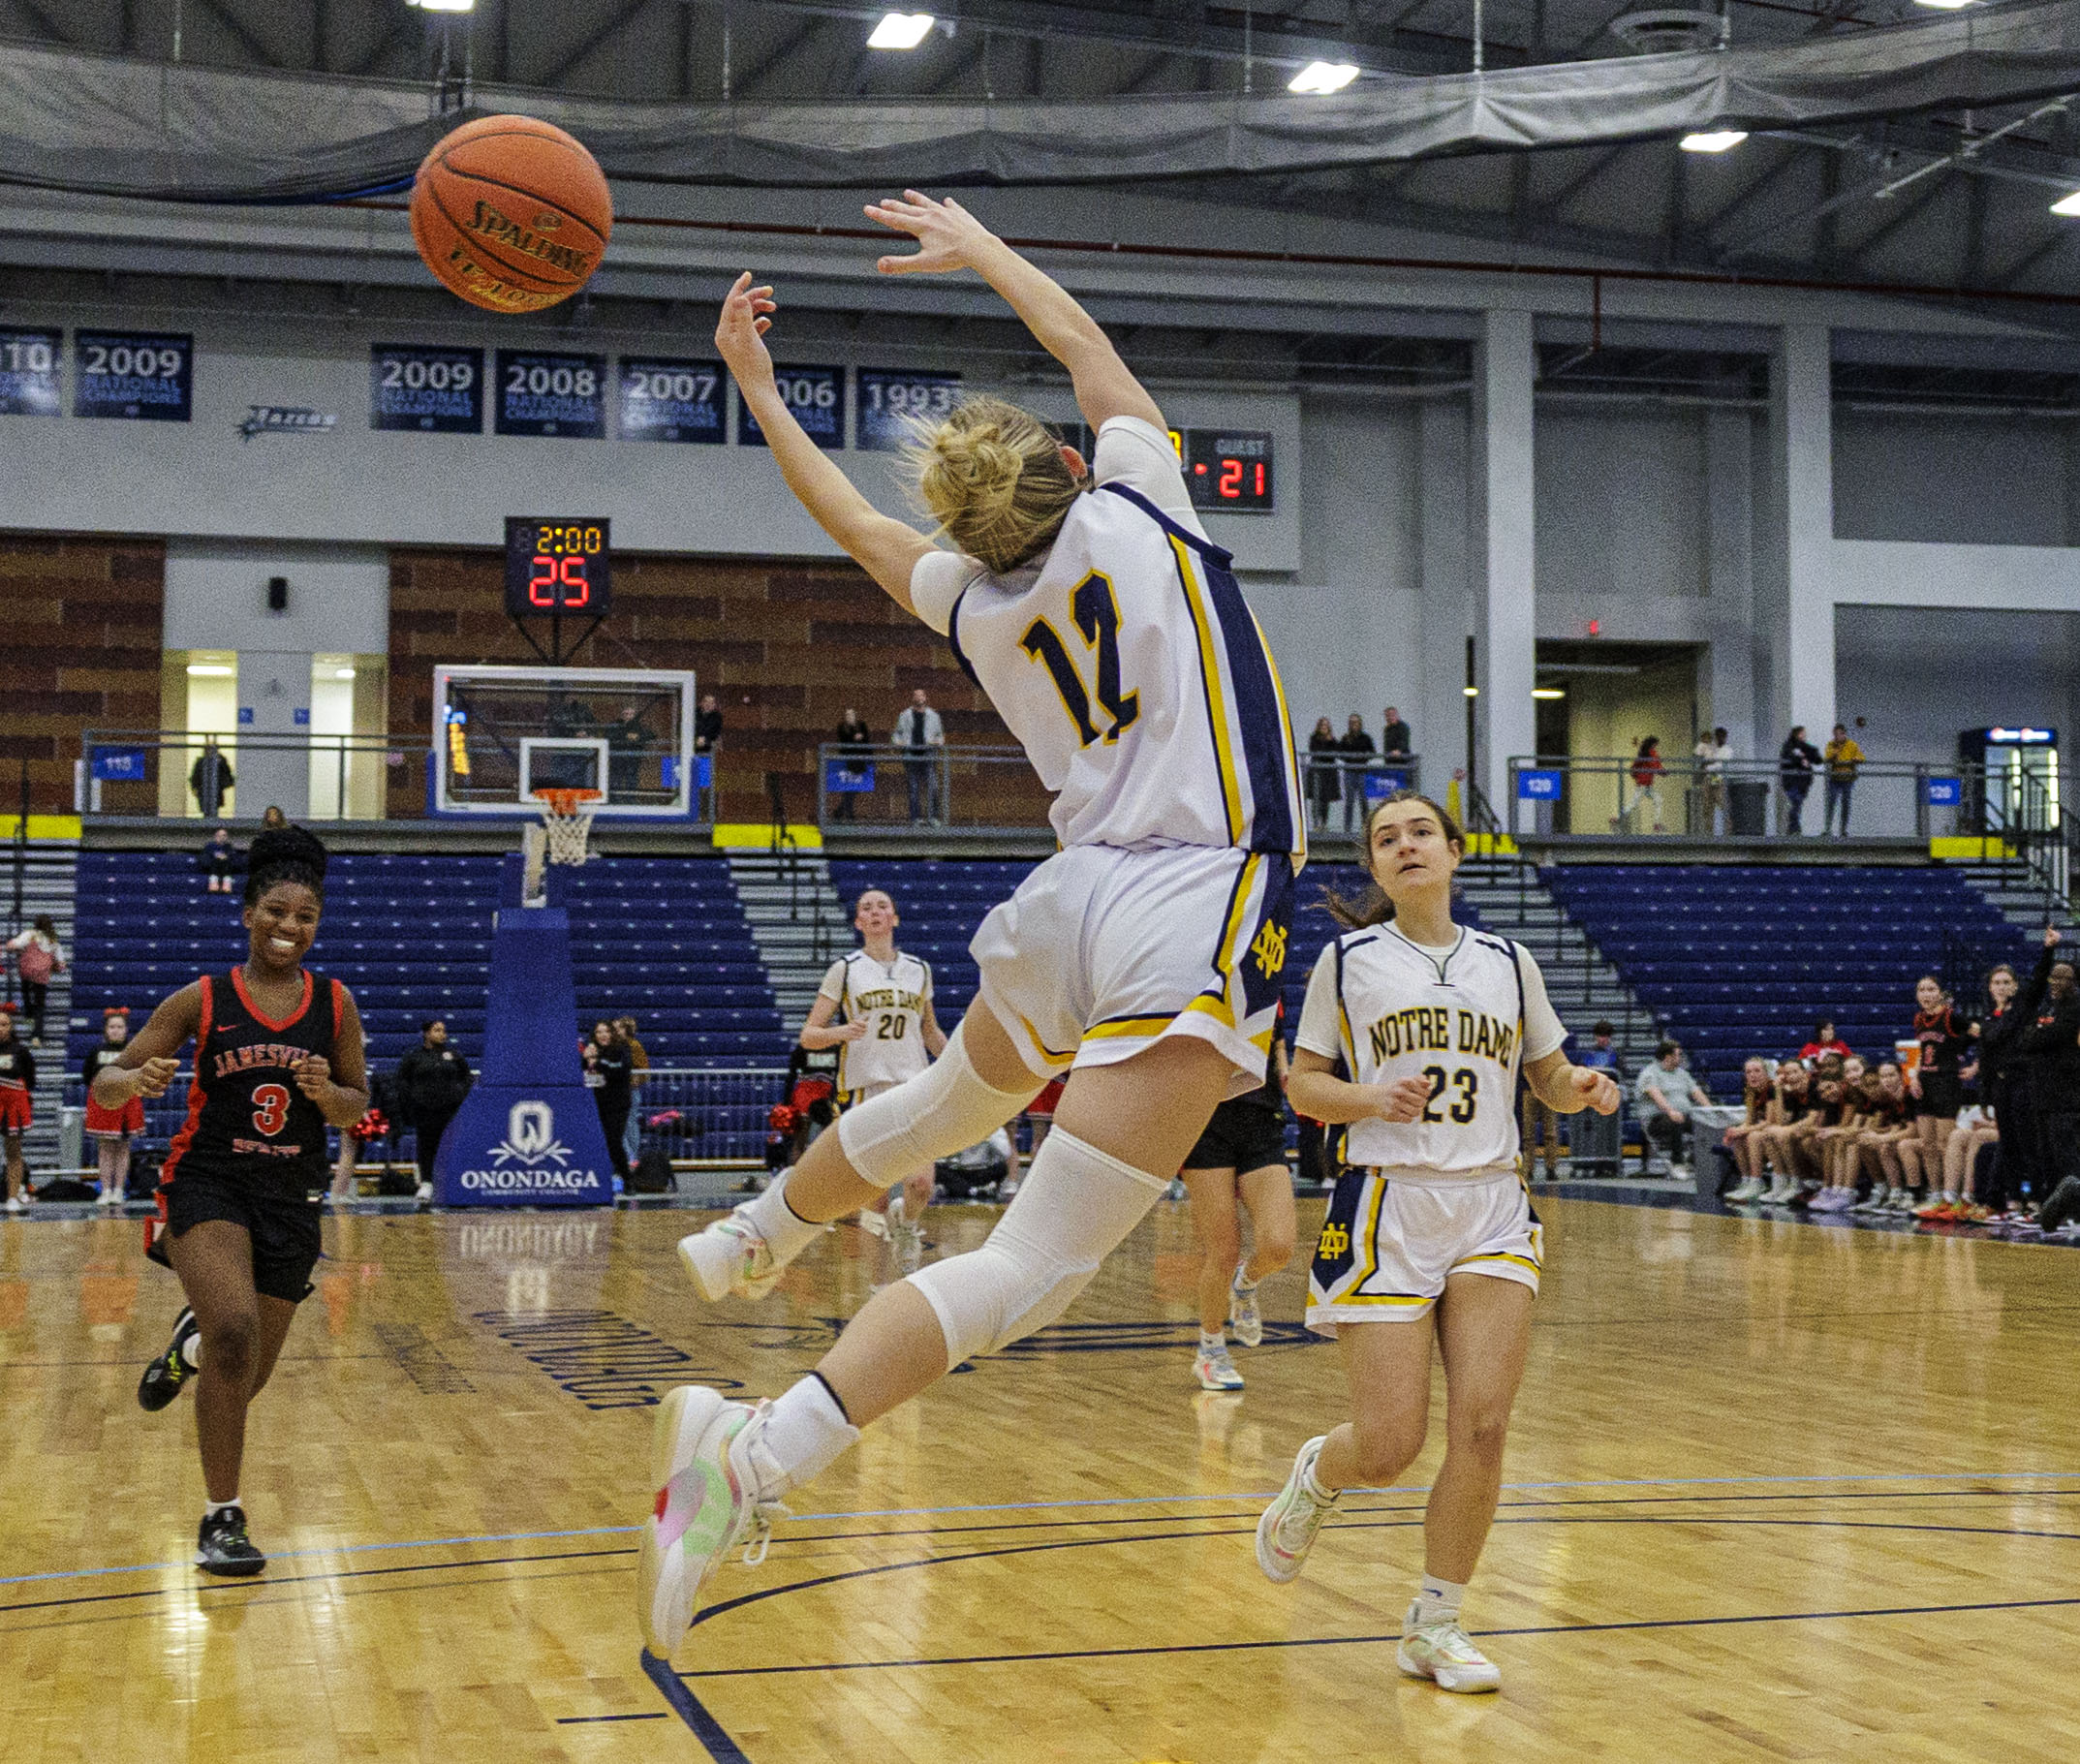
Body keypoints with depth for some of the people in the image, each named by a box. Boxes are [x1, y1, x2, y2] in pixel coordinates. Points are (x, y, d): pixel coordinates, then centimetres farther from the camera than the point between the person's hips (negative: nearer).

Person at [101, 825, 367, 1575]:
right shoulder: (201, 1000, -2)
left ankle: (192, 1340, 48)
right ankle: (222, 1519, -14)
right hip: (208, 1181, -3)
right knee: (236, 1332, -28)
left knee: (247, 1377, 9)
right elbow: (105, 1088, -1)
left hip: (291, 1200, 3)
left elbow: (357, 1107, 10)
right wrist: (138, 1078, -24)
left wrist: (328, 1092, -13)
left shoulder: (335, 1003, 3)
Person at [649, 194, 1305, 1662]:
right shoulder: (1137, 506, 2)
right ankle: (760, 1454, -25)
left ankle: (749, 1240, 57)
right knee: (1028, 1272, -13)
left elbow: (856, 523, 32)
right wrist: (980, 246, 34)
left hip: (1081, 898, 6)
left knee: (948, 1105, 38)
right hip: (1199, 906, -6)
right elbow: (1087, 343, 20)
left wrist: (755, 387, 41)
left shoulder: (971, 601, 12)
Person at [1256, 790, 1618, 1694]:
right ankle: (1316, 1474, 31)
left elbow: (1549, 1076, 20)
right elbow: (1303, 1082, 6)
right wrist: (1372, 1097, -14)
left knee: (1482, 1426, -7)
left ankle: (1435, 1625, 9)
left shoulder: (1507, 963, 11)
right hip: (1387, 1207, -3)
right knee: (1390, 1445, -6)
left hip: (1491, 1211, 3)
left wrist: (1581, 1088, -3)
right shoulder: (1348, 961, 4)